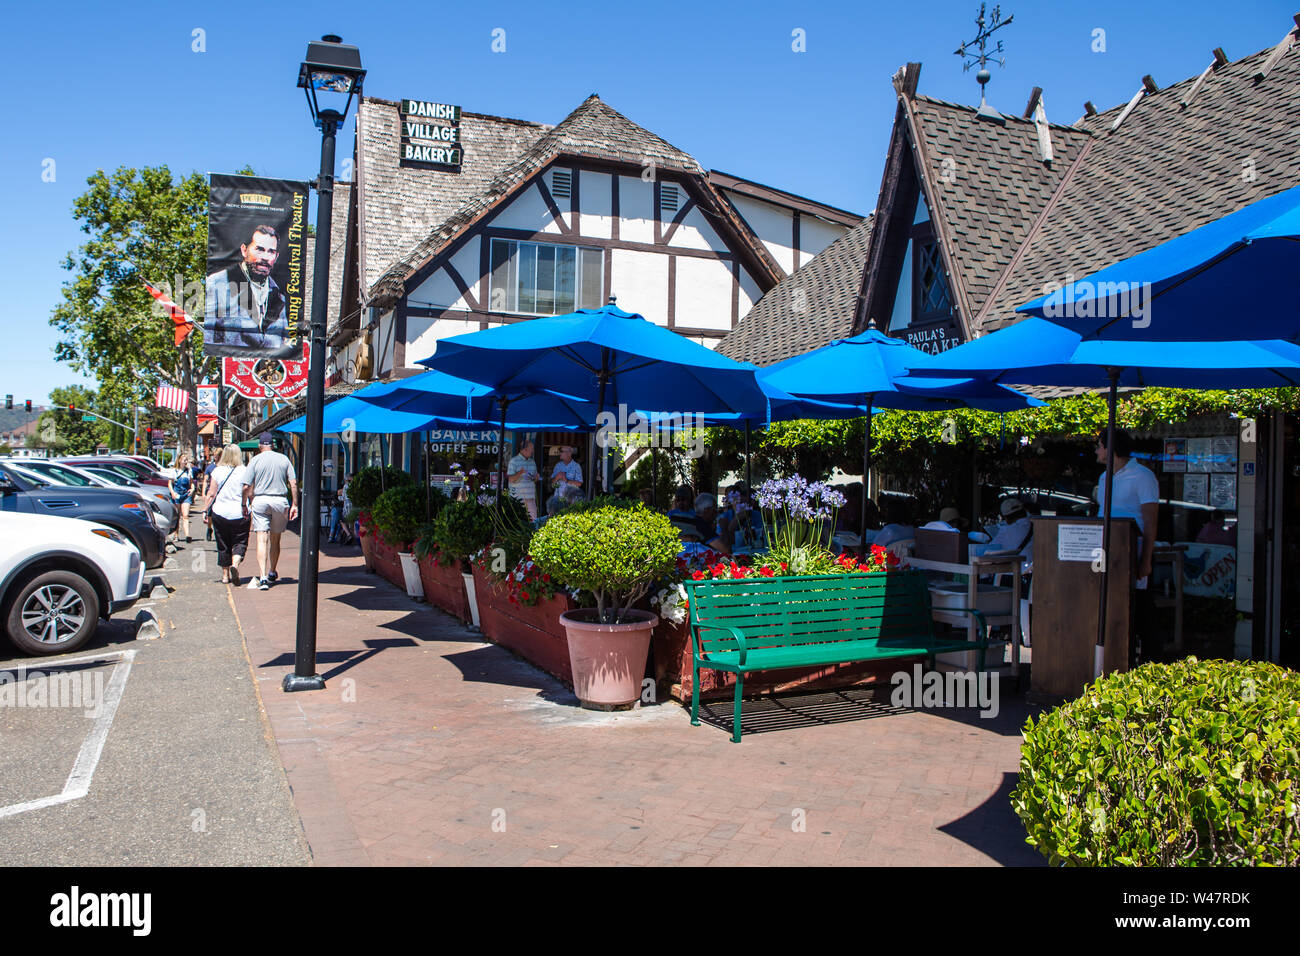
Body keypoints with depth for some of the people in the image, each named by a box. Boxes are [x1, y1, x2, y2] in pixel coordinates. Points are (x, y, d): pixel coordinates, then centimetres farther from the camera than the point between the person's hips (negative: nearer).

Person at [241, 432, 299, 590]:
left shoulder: (255, 460, -1)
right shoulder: (284, 459, 5)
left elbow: (247, 487, -7)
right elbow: (293, 484, 0)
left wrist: (245, 505, 4)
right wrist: (294, 504, 4)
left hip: (260, 500, -2)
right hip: (280, 501, 2)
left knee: (262, 540, -4)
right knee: (275, 539, 15)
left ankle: (263, 577, -15)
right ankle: (271, 573, 28)